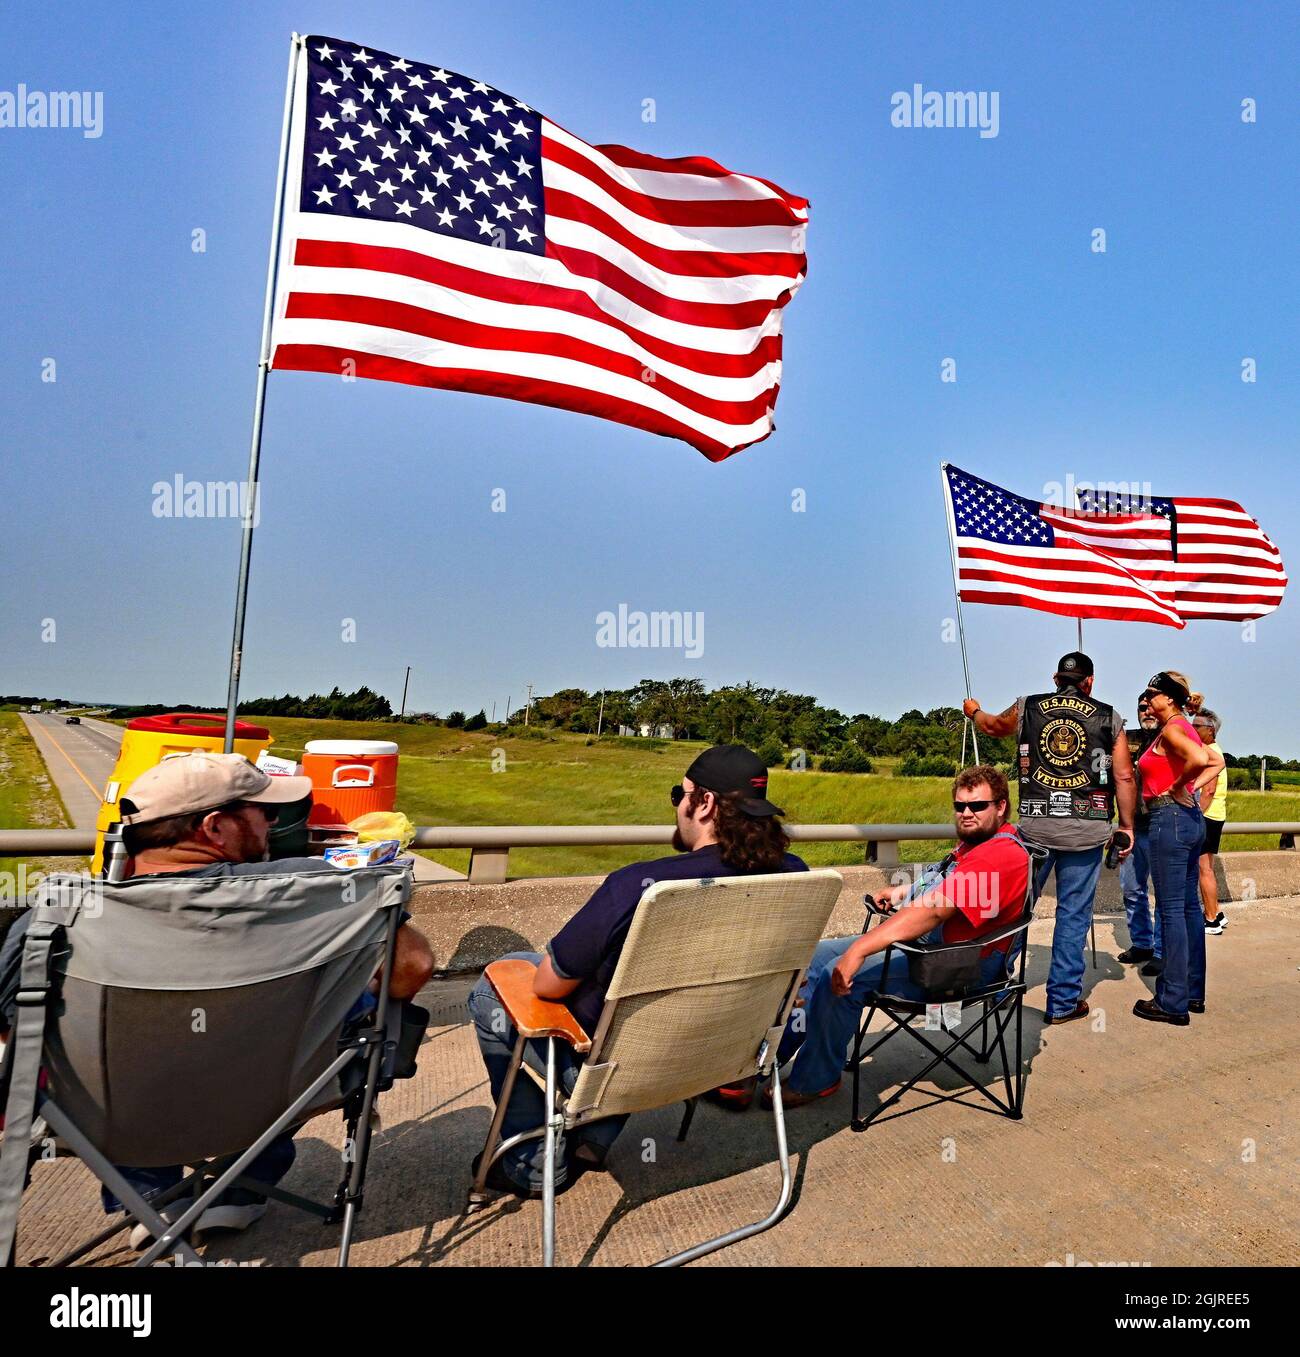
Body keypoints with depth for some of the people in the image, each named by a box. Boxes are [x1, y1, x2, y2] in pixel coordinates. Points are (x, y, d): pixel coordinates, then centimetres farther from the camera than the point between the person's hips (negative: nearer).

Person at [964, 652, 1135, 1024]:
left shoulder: (1026, 708, 7)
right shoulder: (1109, 718, 5)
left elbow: (990, 725, 26)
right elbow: (1124, 777, 3)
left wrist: (974, 710, 48)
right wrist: (1127, 826, 12)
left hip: (1035, 826, 1)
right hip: (1087, 830, 0)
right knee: (1073, 915, 8)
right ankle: (1063, 1002, 16)